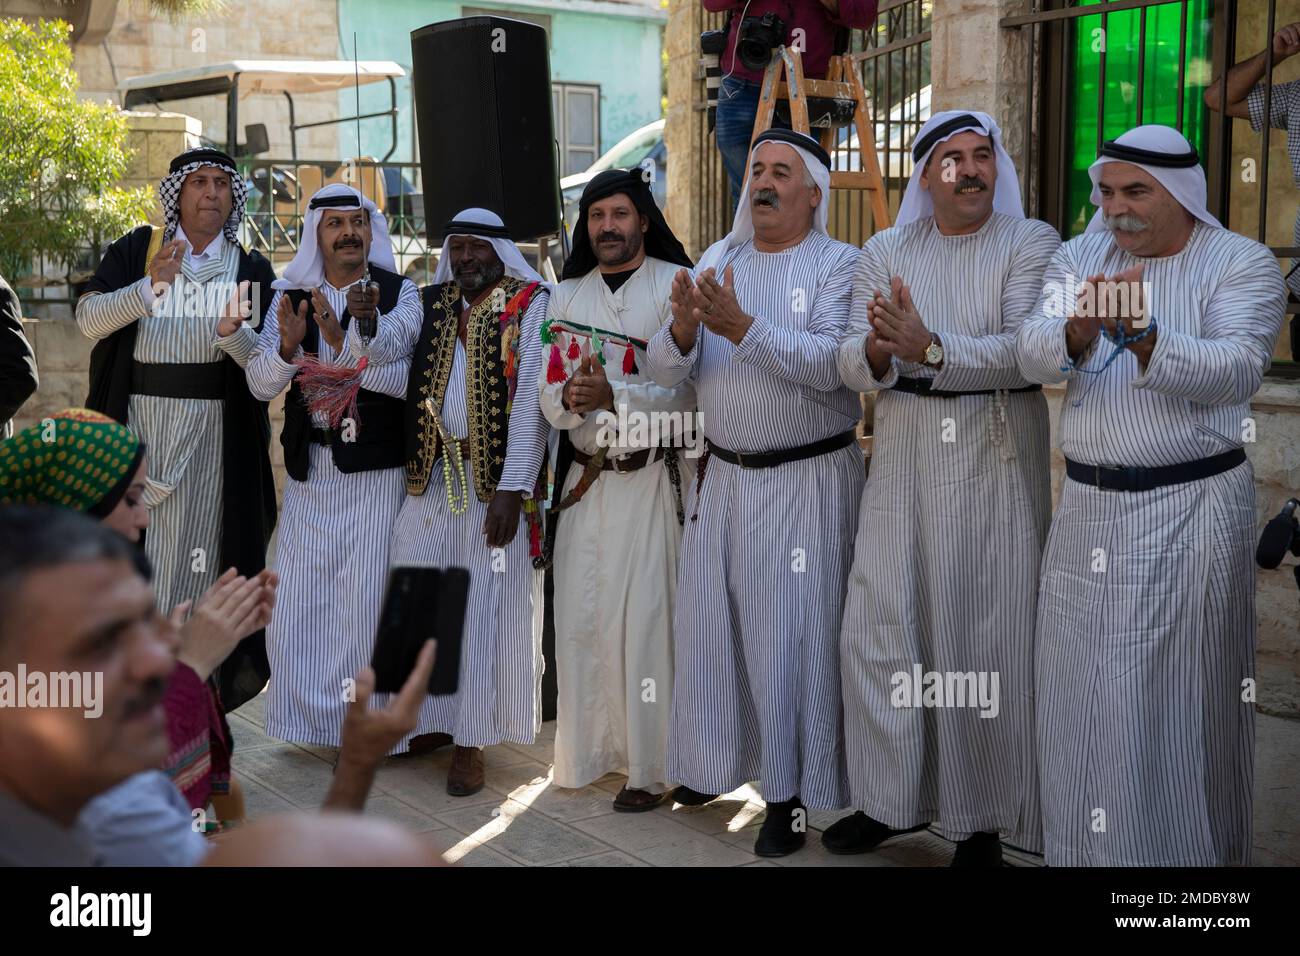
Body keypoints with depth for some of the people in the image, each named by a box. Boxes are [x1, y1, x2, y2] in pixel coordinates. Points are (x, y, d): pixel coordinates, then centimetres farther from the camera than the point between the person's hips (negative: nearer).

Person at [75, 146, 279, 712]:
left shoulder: (251, 269, 6)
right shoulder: (137, 250, 5)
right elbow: (88, 318, -5)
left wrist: (235, 334, -23)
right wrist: (150, 287, -20)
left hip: (211, 428, 0)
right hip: (135, 421, 1)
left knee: (197, 546, 0)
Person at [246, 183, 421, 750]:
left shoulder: (400, 295, 0)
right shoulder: (290, 297, 8)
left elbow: (405, 378, -16)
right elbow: (260, 384, -1)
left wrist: (345, 343, -31)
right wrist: (287, 344, -20)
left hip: (376, 469, -3)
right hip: (309, 469, 3)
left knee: (367, 594, -2)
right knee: (300, 594, 5)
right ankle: (310, 711, 21)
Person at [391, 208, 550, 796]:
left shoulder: (530, 305, -2)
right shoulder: (432, 305, 14)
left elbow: (530, 400, -9)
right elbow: (404, 382, 8)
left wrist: (512, 488, -15)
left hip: (496, 481, -5)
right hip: (431, 476, 5)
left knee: (486, 609, 0)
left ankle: (471, 741, 9)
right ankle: (432, 721, 22)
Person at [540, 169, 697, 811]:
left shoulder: (677, 285, -4)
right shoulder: (566, 296, 12)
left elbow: (687, 391, -13)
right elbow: (548, 397, 6)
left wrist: (614, 395, -26)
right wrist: (568, 398, -17)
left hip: (653, 476, -5)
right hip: (586, 477, 5)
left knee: (647, 619, -3)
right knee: (580, 615, 8)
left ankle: (650, 765, 8)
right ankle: (591, 749, 23)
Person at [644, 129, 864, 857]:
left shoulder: (839, 264, -6)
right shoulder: (717, 262, 9)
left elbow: (831, 364, -21)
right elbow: (667, 371, 3)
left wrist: (741, 326, -28)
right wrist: (683, 331, -19)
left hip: (808, 478, -5)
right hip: (723, 475, 5)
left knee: (793, 631, 0)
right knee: (711, 618, 12)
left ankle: (790, 794, 13)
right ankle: (716, 760, 32)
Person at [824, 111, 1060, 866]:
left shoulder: (1030, 243, -2)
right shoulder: (884, 252, 10)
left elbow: (1027, 351, -16)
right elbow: (852, 362, 0)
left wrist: (929, 347, -29)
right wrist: (876, 351, -23)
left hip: (996, 457, -4)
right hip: (903, 456, 4)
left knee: (986, 631, 0)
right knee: (881, 624, 6)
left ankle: (982, 822, 15)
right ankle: (895, 798, 23)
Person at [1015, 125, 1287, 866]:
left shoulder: (1243, 264, -4)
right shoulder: (1080, 257, 8)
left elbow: (1237, 369, -20)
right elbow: (1032, 357, -7)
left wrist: (1146, 340, -35)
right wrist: (1078, 333, -29)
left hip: (1192, 508, -4)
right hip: (1089, 504, 5)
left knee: (1183, 699, 2)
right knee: (1081, 691, 12)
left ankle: (1188, 849, 19)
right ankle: (1082, 848, 28)